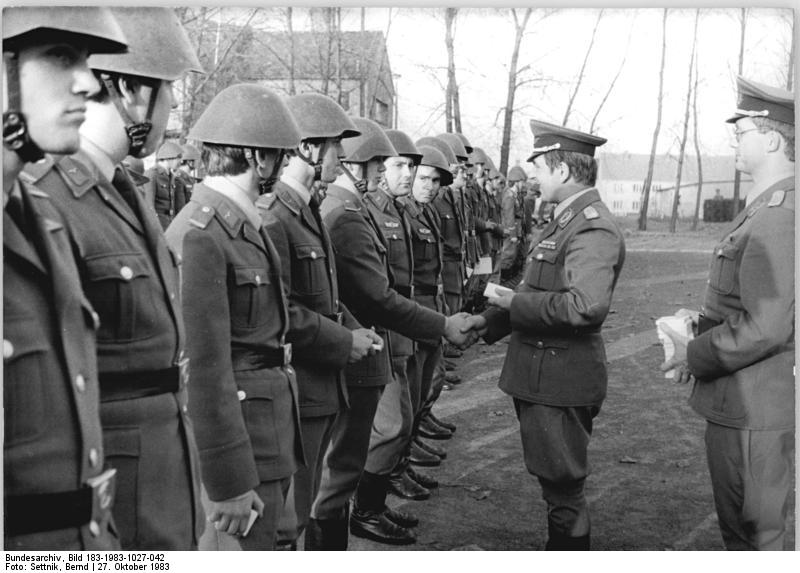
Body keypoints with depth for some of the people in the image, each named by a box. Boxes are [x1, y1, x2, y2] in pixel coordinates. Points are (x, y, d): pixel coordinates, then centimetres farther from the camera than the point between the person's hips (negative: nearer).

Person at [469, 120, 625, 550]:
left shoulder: (593, 229, -19)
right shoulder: (565, 221, 12)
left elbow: (585, 306, -33)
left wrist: (514, 301, -22)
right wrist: (488, 320, 12)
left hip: (561, 383, -10)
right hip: (541, 374, 10)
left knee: (563, 486, 4)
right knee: (555, 480, 22)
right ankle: (563, 549, 38)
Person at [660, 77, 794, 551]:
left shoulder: (778, 219, -22)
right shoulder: (769, 209, 11)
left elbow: (765, 328, -26)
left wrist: (694, 356, -13)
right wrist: (700, 329, 6)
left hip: (755, 411, -10)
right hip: (745, 403, 10)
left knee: (758, 531, 5)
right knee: (739, 524, 22)